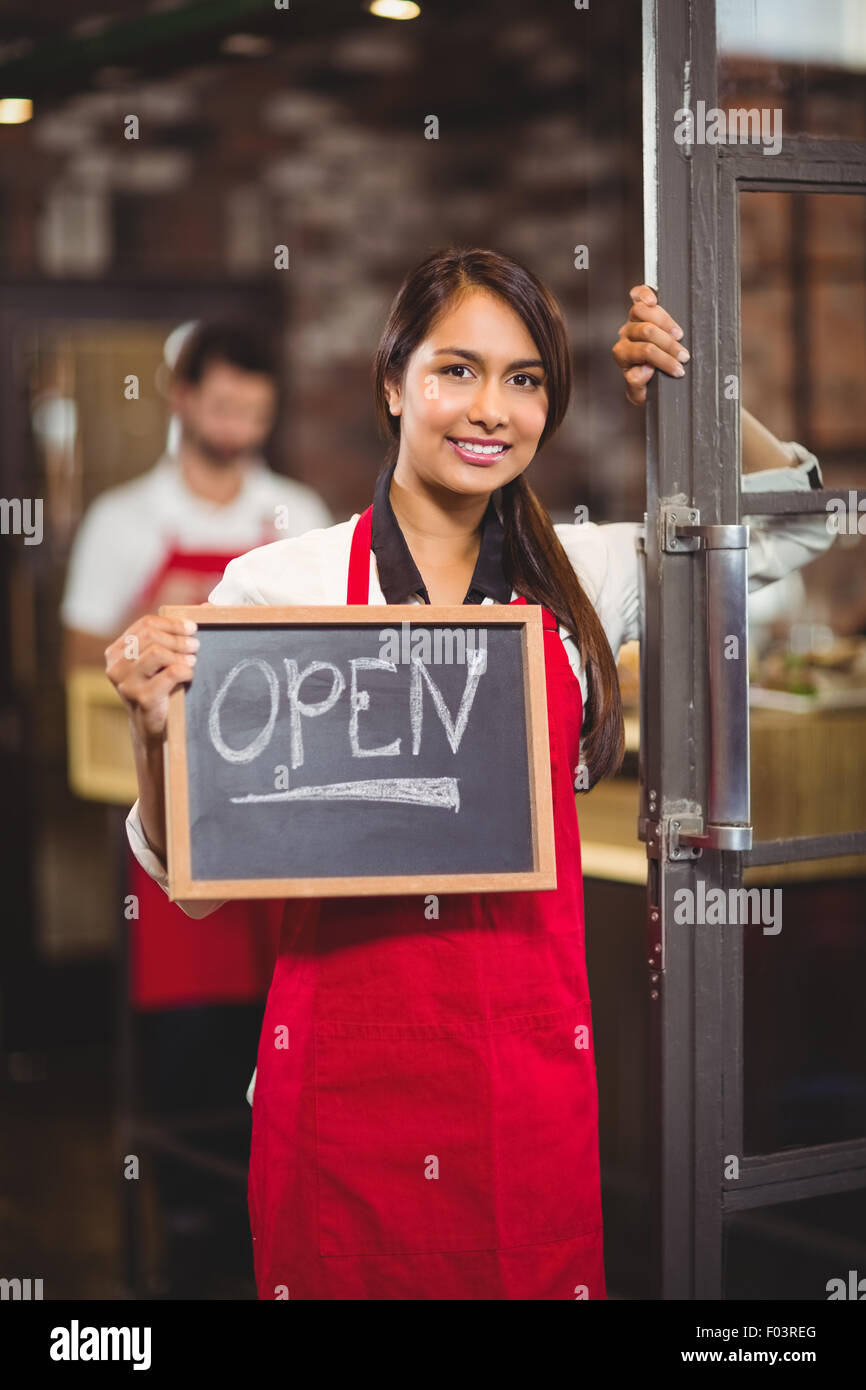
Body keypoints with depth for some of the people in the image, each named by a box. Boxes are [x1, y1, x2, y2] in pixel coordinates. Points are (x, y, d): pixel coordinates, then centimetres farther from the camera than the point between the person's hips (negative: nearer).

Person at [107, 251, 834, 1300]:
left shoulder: (584, 576, 5)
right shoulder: (277, 584, -3)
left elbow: (799, 515, 19)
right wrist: (156, 734, -20)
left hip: (533, 1074, 2)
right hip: (345, 1071, -2)